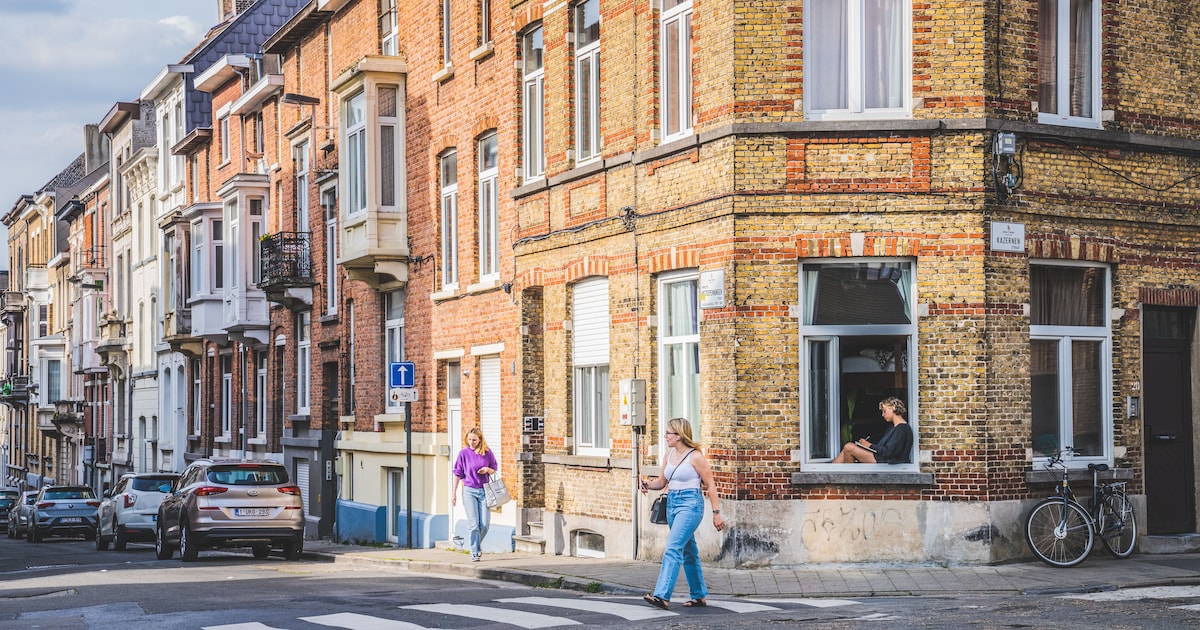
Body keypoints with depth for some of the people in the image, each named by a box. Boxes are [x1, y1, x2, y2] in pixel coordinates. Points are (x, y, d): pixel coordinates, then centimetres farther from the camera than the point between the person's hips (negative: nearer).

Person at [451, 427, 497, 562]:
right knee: (474, 524, -8)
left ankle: (477, 545, 25)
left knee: (485, 524, 0)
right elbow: (458, 474, 4)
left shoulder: (487, 452, 2)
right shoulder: (464, 453, -2)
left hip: (484, 490, 2)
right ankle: (475, 552, -1)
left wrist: (487, 470, -11)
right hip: (469, 491, -2)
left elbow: (494, 470, 13)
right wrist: (454, 493, 4)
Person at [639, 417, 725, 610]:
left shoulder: (695, 457, -11)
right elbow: (662, 482, 18)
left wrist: (716, 513, -10)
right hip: (672, 503, 8)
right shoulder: (669, 455, 10)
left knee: (673, 548, -18)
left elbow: (710, 485, -8)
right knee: (688, 551, 14)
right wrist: (648, 484, -4)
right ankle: (699, 595, 24)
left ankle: (662, 595, -25)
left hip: (690, 504, -8)